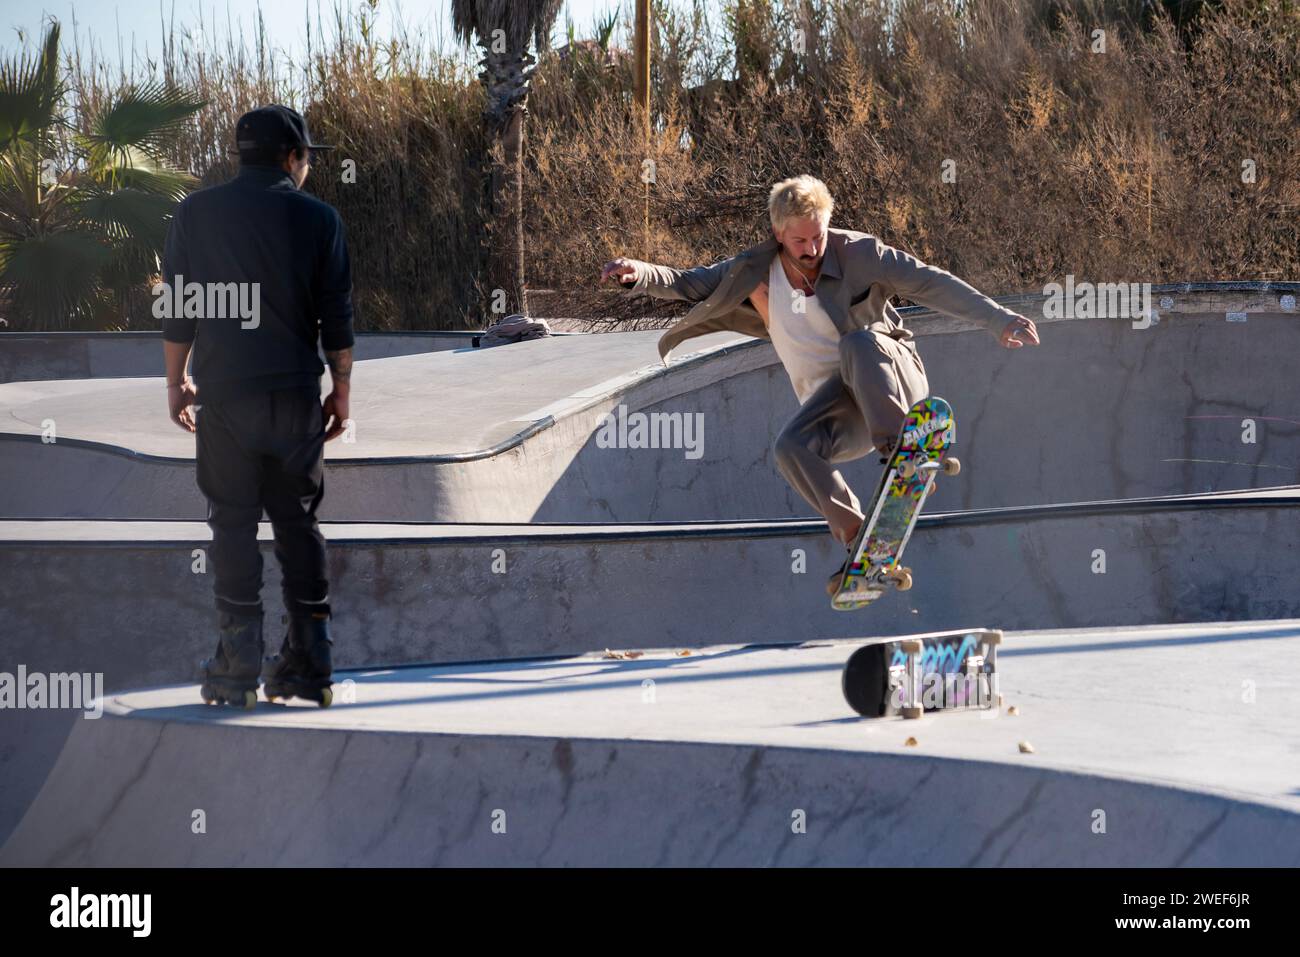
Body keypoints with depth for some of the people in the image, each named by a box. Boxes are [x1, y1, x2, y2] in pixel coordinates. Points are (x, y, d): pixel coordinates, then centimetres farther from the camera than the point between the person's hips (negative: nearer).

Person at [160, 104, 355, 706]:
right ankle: (309, 662, 8)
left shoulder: (196, 213, 2)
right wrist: (342, 389, 12)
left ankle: (238, 667, -3)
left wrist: (176, 381, 13)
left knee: (233, 523, 1)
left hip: (224, 392, -1)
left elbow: (177, 308, 4)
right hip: (295, 395, 1)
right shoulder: (316, 218, 1)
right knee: (296, 521, 9)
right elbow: (337, 317, 2)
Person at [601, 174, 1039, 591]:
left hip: (892, 376, -3)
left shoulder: (858, 253, -6)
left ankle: (898, 447, -43)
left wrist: (998, 319, -13)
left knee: (857, 342, -36)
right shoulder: (756, 273, 1)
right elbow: (689, 285, 4)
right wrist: (639, 274, -17)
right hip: (835, 403, 3)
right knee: (792, 447, -28)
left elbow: (931, 283, -7)